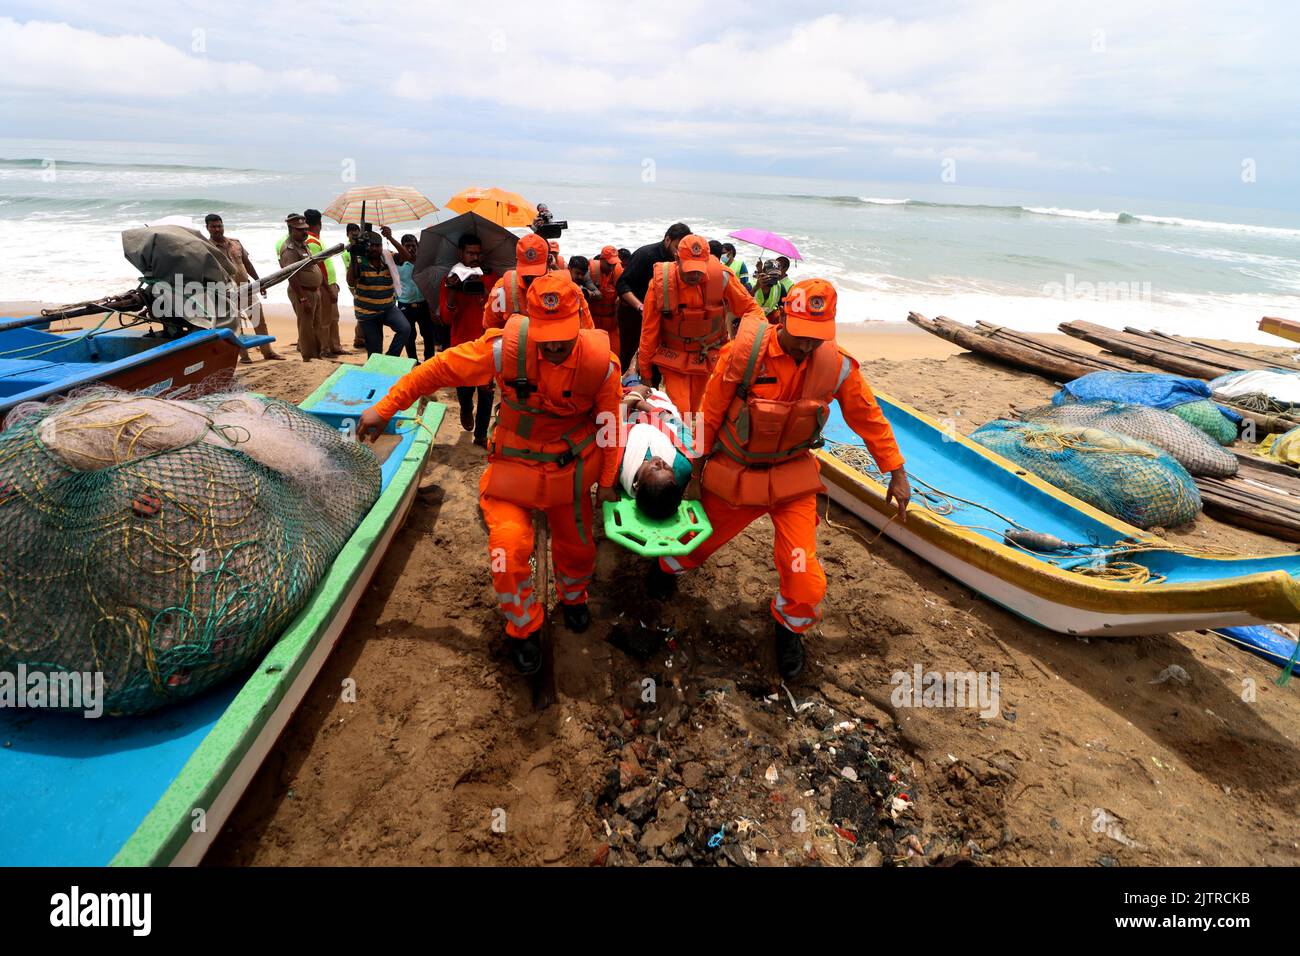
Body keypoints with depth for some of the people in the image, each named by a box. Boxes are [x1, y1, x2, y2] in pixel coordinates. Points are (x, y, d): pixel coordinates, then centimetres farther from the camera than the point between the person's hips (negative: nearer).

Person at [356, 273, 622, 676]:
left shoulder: (600, 362, -21)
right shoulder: (506, 348, -26)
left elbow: (609, 423, -5)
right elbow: (441, 368, -15)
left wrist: (607, 479, 2)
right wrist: (385, 409, -11)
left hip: (571, 468, 2)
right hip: (515, 462, -2)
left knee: (576, 544, 17)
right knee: (510, 546, -16)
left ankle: (573, 598, 54)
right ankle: (523, 630, 13)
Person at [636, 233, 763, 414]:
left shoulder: (721, 277, -18)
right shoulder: (660, 282, -20)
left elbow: (749, 307, -4)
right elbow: (649, 330, -11)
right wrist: (645, 373, -5)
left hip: (706, 357, 2)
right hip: (673, 357, -2)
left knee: (693, 410, 14)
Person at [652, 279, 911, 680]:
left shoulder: (837, 366, -15)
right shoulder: (744, 351, -22)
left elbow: (869, 418, -1)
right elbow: (712, 410, -10)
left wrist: (896, 472, 3)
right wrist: (700, 460, 0)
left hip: (793, 479, 1)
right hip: (734, 475, -1)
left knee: (804, 580, -7)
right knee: (700, 539, 21)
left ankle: (788, 628, 29)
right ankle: (667, 567, 59)